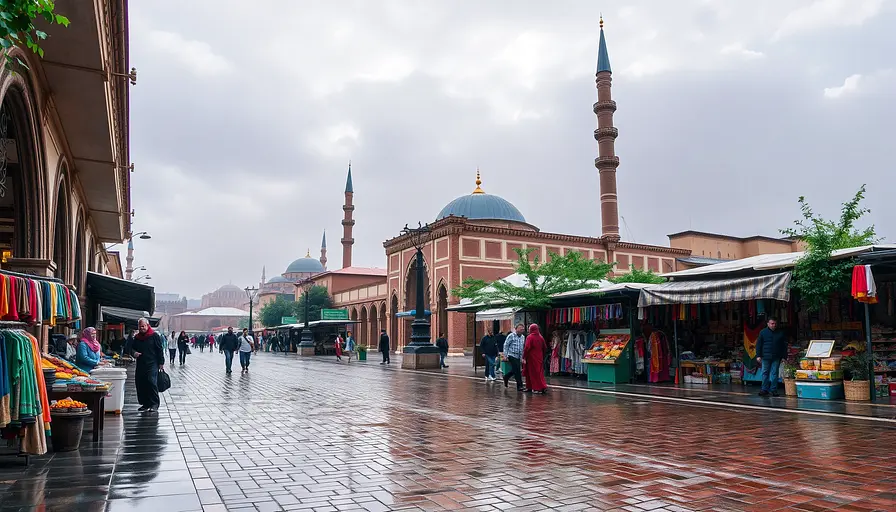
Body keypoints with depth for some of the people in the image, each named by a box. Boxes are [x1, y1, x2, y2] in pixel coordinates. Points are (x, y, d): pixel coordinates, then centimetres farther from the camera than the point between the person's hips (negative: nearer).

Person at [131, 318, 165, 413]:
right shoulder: (137, 337, 15)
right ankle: (145, 403, 18)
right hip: (140, 365, 6)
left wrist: (161, 363, -6)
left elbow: (160, 350, -2)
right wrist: (134, 353, -2)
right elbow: (132, 348, 24)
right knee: (139, 384, 6)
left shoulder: (154, 336, -2)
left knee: (152, 382, -15)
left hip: (152, 364, -6)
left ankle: (154, 404, -10)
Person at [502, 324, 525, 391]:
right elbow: (505, 345, -7)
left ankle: (506, 377, 37)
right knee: (517, 370, -9)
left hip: (518, 357, 6)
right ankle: (519, 386, -4)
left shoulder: (522, 337, 10)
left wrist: (522, 357, 16)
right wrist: (505, 355, -11)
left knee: (514, 370, 11)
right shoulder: (511, 336, -8)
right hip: (512, 356, -6)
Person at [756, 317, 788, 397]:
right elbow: (758, 344, 5)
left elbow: (785, 346, 9)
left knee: (774, 373, 2)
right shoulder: (763, 332, 5)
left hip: (776, 358, 0)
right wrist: (758, 356, -2)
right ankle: (765, 389, 8)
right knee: (765, 373, 3)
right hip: (765, 357, 0)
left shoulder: (781, 333, 7)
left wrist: (784, 357, 3)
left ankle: (773, 390, 8)